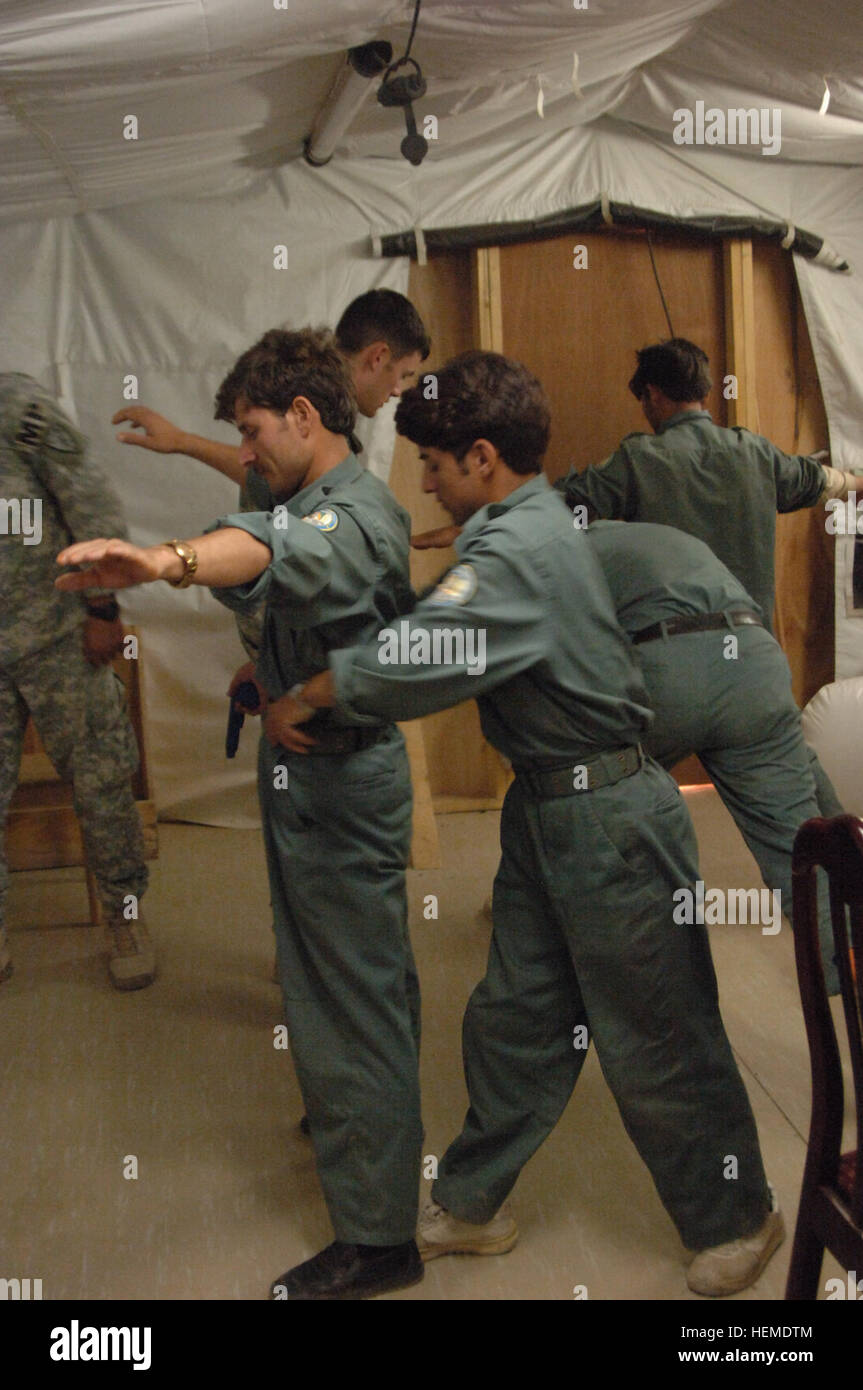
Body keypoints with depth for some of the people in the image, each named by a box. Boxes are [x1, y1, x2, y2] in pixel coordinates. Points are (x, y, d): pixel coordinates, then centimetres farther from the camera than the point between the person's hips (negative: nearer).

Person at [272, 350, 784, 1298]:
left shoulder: (521, 551, -22)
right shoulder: (524, 527, 10)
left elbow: (413, 662, -27)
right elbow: (435, 641, 15)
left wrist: (303, 697, -9)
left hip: (606, 818, -9)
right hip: (545, 808, 9)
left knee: (652, 1040, 6)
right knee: (513, 1018, 17)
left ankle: (735, 1220, 28)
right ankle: (471, 1206, 32)